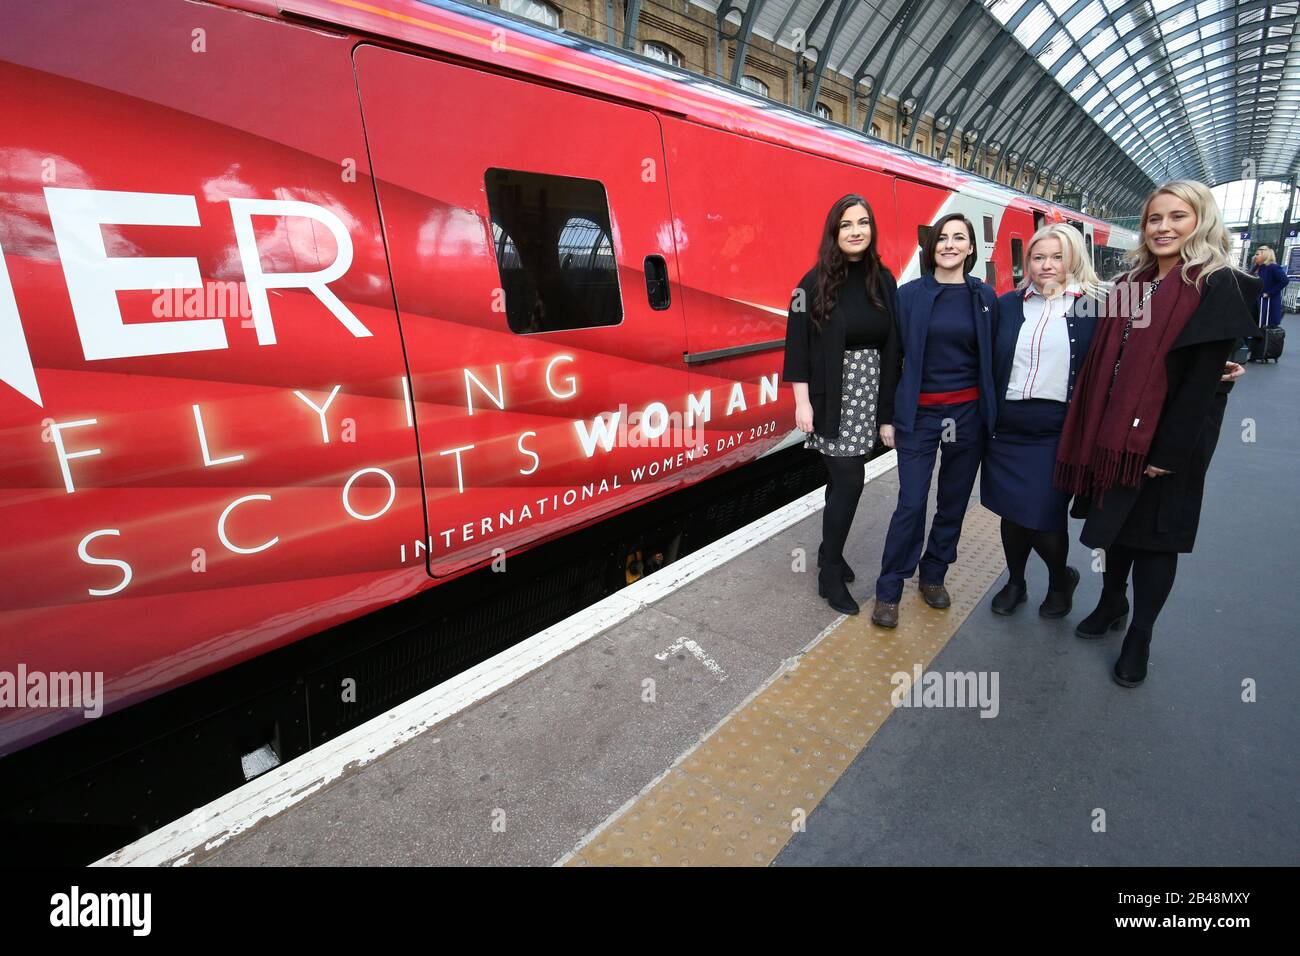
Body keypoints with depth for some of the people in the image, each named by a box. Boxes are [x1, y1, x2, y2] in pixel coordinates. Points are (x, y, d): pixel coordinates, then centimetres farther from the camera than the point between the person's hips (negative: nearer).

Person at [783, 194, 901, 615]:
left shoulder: (884, 280, 7)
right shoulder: (815, 282, -6)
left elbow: (891, 344, 9)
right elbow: (798, 346, -8)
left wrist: (888, 402, 7)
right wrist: (802, 402, -12)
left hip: (868, 393, 5)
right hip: (831, 396, -4)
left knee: (842, 478, 11)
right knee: (848, 481, -6)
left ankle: (831, 553, 29)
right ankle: (830, 574, 8)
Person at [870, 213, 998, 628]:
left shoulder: (984, 297, 5)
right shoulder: (910, 294, -2)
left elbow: (992, 359, 8)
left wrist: (992, 415, 5)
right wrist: (888, 417, -3)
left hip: (969, 414, 3)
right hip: (919, 414, -2)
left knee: (953, 500, 10)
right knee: (911, 503, -5)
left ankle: (933, 575, 28)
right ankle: (888, 591, 7)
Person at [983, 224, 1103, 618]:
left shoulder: (1094, 306, -1)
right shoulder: (1008, 304, 6)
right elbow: (990, 363, 8)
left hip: (1058, 432, -3)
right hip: (1007, 427, 3)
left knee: (1044, 519, -2)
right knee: (1011, 512, 10)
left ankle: (1061, 579, 29)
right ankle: (1015, 582, 33)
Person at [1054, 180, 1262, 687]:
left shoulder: (1218, 287, -9)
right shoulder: (1131, 283, 9)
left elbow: (1204, 379, -15)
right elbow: (1104, 364, 8)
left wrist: (1168, 452, -18)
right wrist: (1095, 435, 5)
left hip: (1165, 444, -5)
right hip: (1113, 434, 6)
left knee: (1154, 533, 5)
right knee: (1115, 521, 16)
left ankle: (1139, 638, 20)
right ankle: (1111, 603, 36)